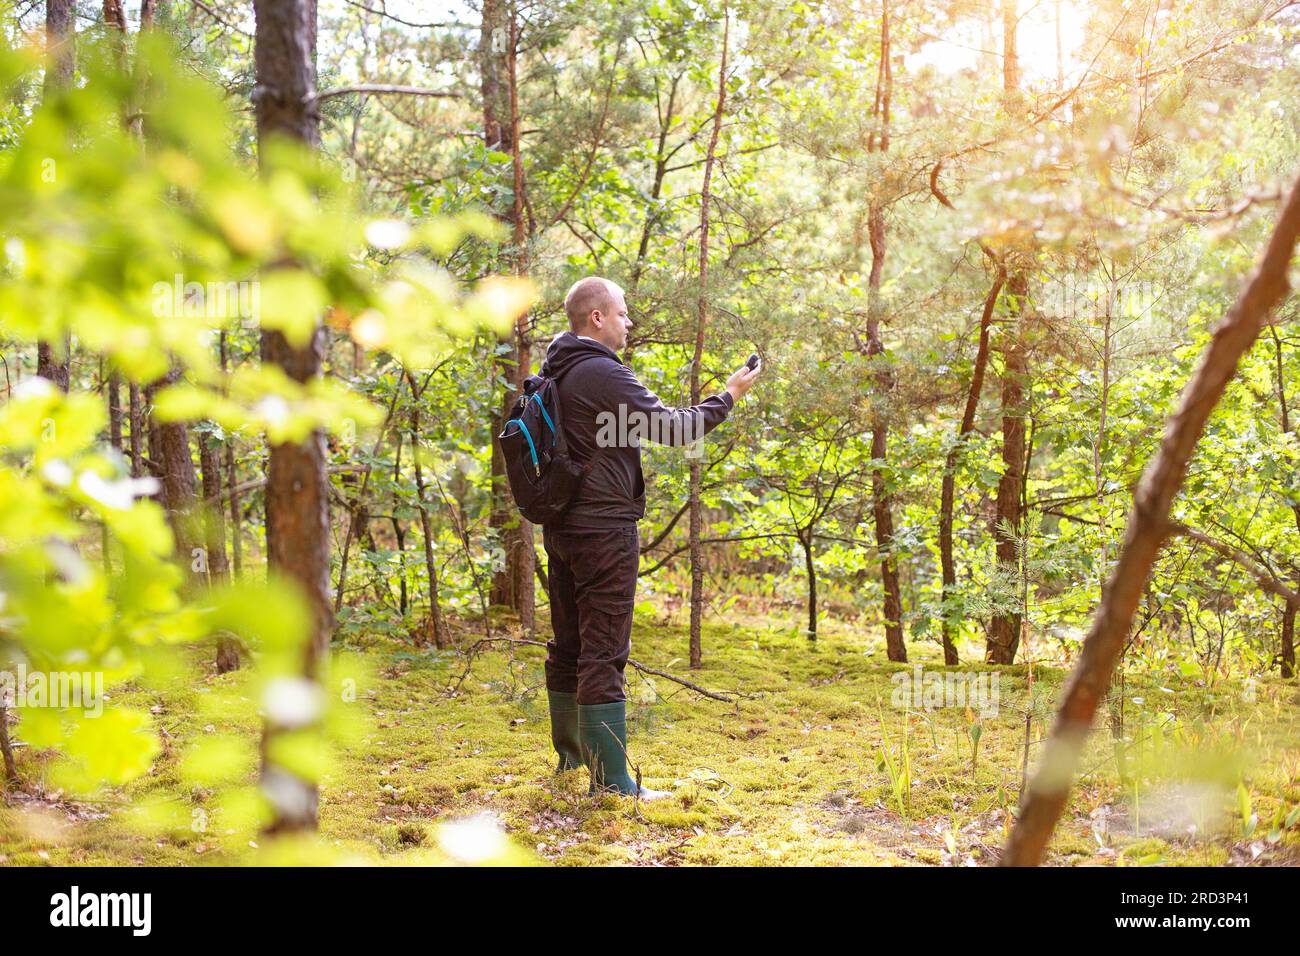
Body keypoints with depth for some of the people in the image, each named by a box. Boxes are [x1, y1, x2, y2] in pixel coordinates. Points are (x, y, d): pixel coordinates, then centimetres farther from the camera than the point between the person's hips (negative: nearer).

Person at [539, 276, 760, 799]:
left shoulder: (556, 373, 12)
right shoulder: (603, 373, -17)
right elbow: (672, 427, -18)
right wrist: (728, 397, -6)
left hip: (560, 527, 10)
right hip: (603, 527, -10)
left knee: (568, 645, 17)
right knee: (604, 653, -7)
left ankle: (570, 752, 30)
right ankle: (611, 780, -4)